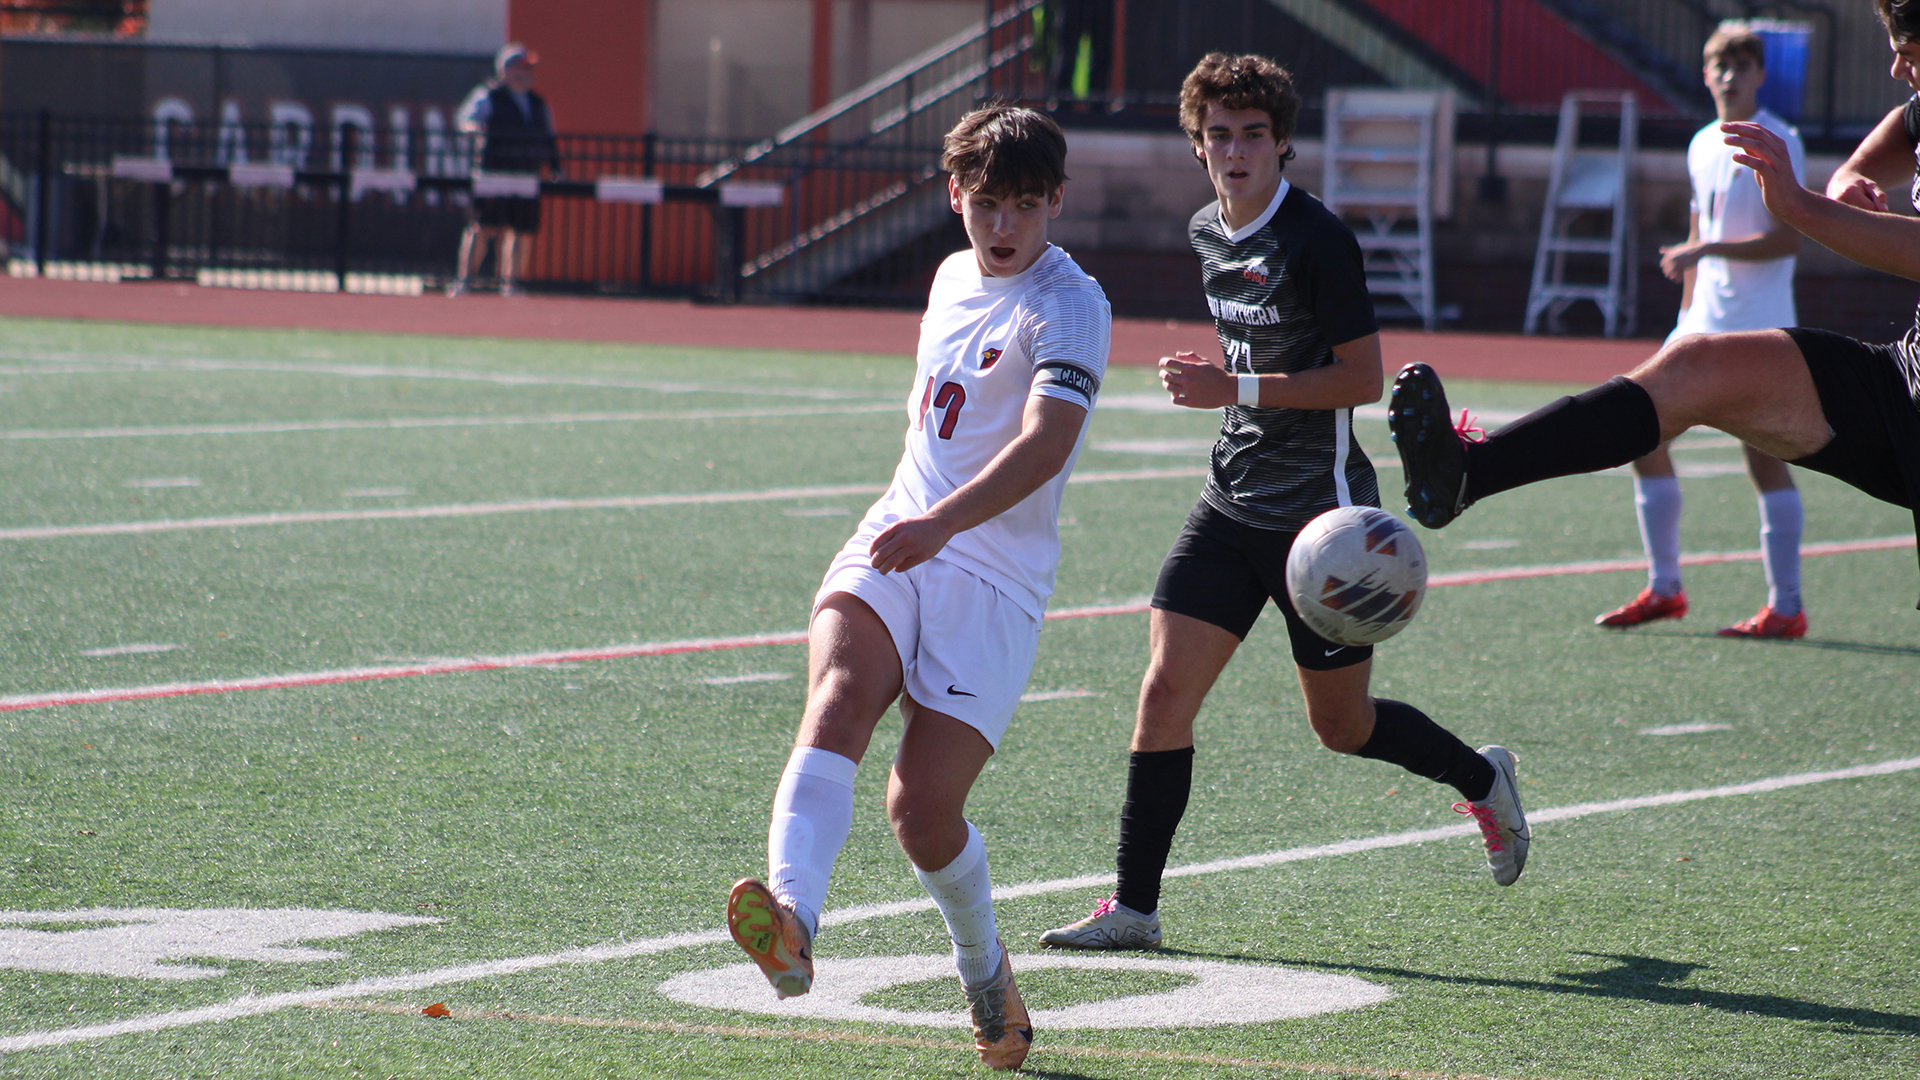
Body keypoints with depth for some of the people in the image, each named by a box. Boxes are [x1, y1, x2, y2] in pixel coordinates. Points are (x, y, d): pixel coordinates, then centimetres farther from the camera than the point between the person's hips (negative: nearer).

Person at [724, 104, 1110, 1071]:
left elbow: (1045, 443, -24)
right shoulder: (952, 277, 17)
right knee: (839, 695, -27)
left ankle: (982, 964, 22)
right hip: (893, 545, 5)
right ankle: (791, 922, -49)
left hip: (995, 574, -5)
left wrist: (940, 524, -38)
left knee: (923, 807, -11)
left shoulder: (1068, 306, -8)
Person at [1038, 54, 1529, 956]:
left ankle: (1482, 780, 35)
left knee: (1342, 725, 6)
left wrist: (1235, 388, -22)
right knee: (1166, 689, -7)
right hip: (1232, 501, 6)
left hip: (1320, 508, -6)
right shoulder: (1206, 236, 8)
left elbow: (1363, 378, -17)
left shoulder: (1317, 239, -16)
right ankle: (1133, 908, -3)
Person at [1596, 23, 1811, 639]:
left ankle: (1786, 609, -8)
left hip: (1758, 327, -8)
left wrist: (1708, 249, -24)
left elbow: (1789, 238, -17)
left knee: (1765, 454, -10)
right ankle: (1664, 588, 15)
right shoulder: (1703, 147, 15)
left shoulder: (1777, 143, -9)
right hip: (1705, 323, 8)